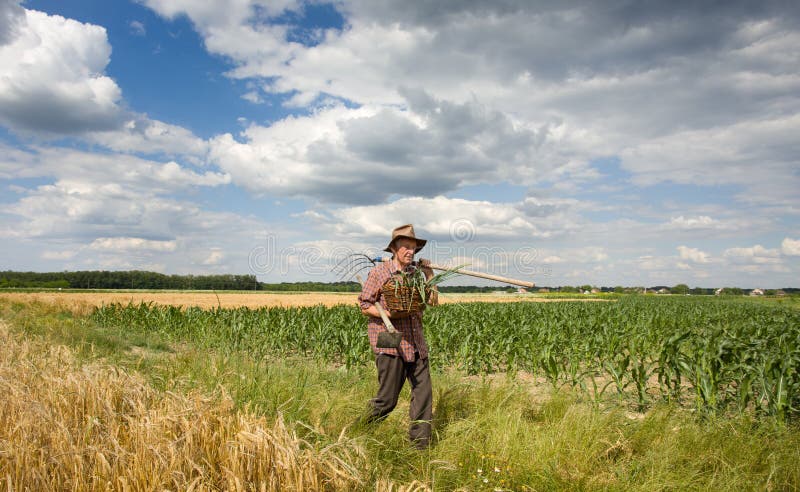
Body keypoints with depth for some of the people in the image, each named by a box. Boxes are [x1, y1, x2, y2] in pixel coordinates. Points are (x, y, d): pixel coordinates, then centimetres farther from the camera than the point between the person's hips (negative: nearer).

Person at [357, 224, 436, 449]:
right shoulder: (379, 272, -4)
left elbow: (432, 300, 17)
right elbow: (365, 305, -3)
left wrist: (429, 273, 9)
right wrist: (390, 314, -16)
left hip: (415, 343, 6)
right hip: (390, 344, -5)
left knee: (423, 393, 4)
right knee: (387, 399, -1)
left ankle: (419, 443, 18)